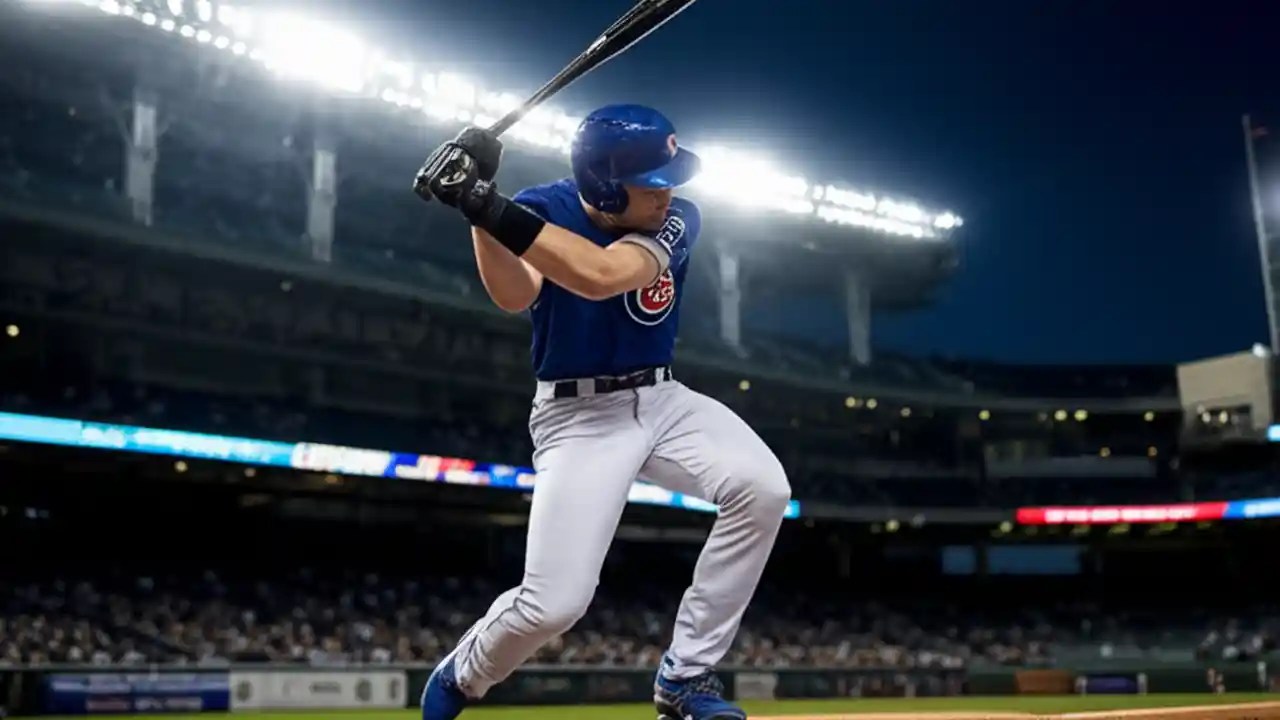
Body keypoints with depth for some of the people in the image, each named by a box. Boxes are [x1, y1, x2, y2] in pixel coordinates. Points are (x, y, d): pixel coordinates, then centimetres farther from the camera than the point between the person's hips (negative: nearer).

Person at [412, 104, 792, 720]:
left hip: (662, 400, 3)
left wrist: (489, 205, -36)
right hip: (578, 418, -3)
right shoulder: (542, 209, -9)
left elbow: (601, 275, -30)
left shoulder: (677, 220, -10)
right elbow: (514, 295, -28)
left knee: (763, 488, -24)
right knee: (554, 604, -16)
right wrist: (477, 206, -41)